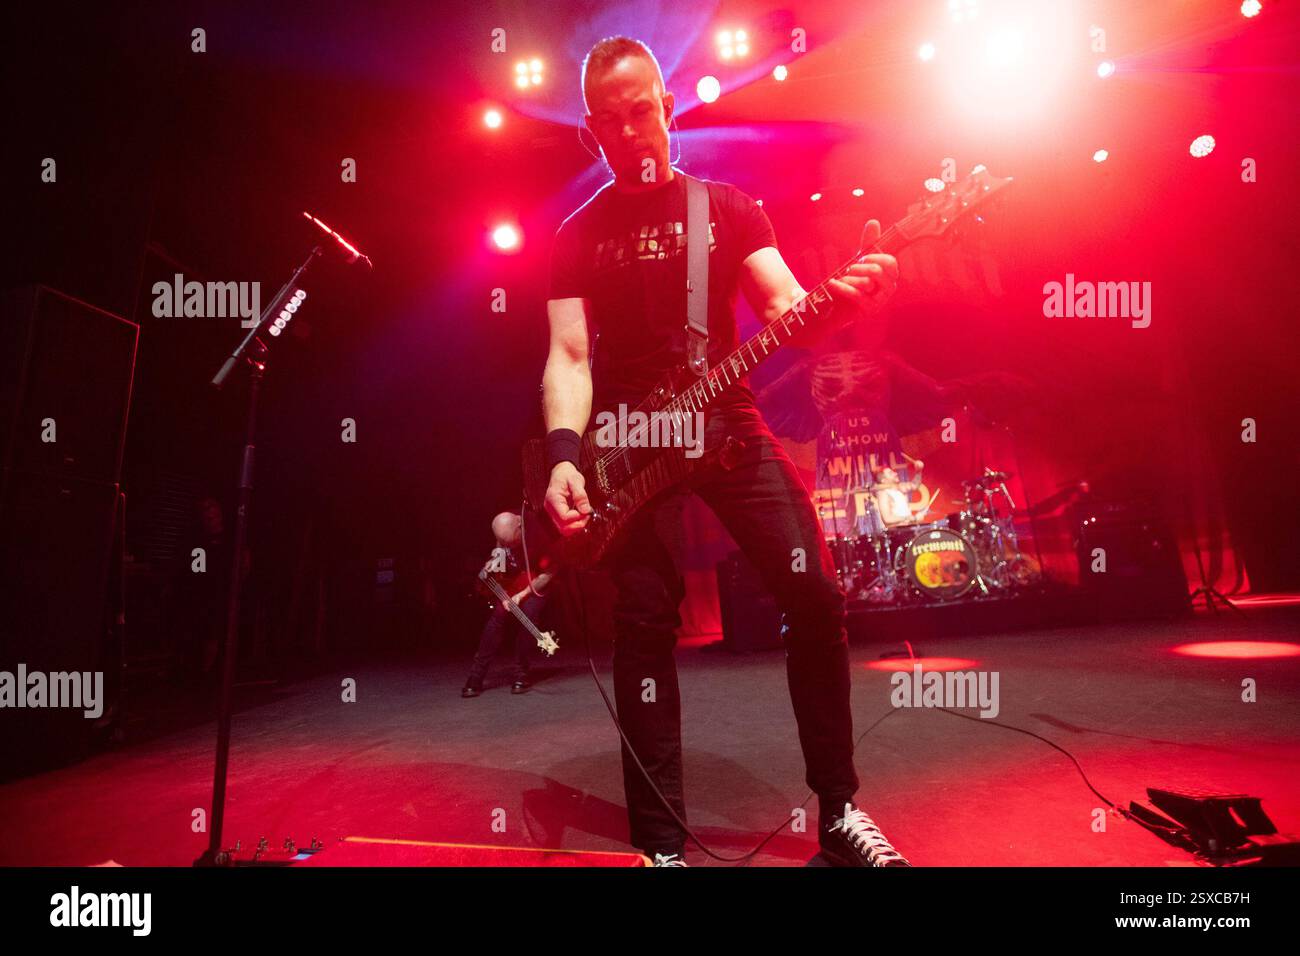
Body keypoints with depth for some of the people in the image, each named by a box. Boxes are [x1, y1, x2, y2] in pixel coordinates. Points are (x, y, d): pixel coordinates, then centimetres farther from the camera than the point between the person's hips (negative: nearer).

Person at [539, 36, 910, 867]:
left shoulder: (727, 207, 11)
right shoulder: (579, 236, 9)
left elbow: (785, 309, 0)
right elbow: (570, 356, -1)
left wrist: (840, 299, -24)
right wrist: (565, 456, -18)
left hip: (730, 425, 1)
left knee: (816, 592, -8)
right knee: (645, 628, -4)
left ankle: (839, 810, 11)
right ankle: (661, 844, 9)